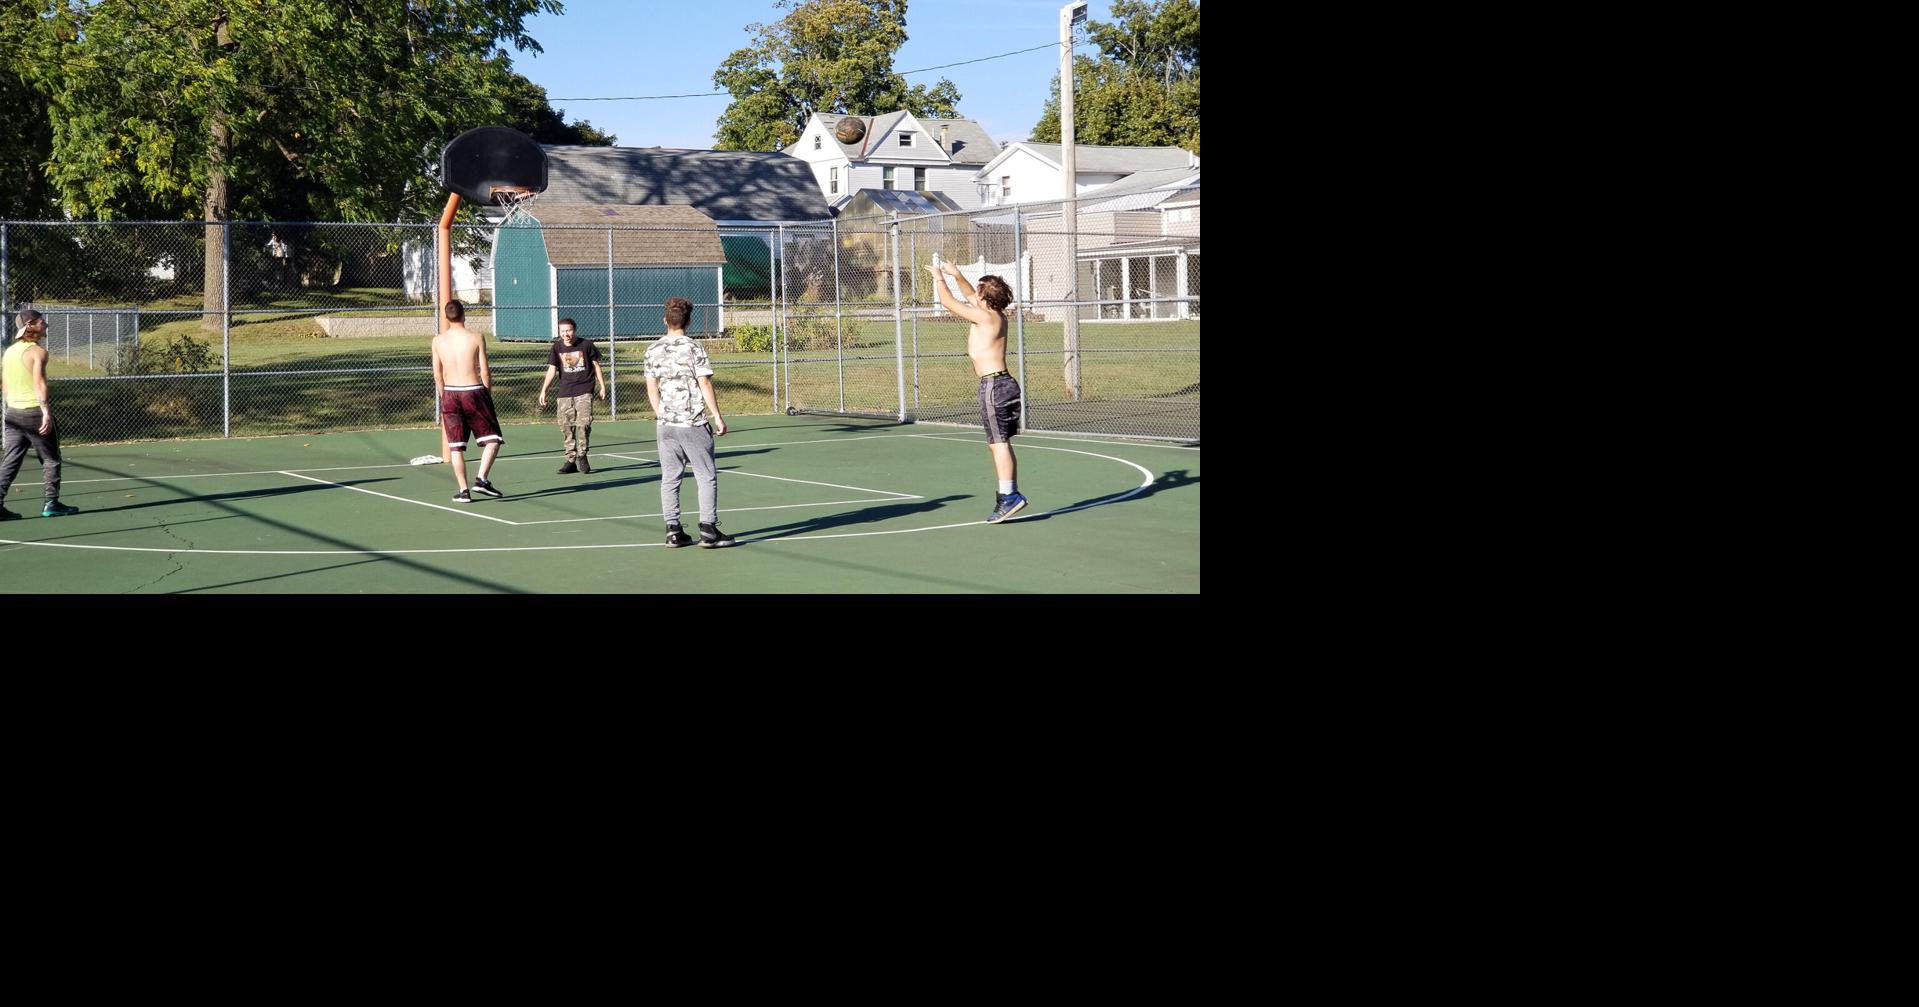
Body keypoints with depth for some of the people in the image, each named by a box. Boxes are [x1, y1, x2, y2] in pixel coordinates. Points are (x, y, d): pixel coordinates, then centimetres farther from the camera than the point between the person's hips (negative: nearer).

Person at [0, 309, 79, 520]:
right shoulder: (38, 351, -10)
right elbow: (39, 384, -19)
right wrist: (46, 412, -22)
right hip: (35, 412, -6)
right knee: (50, 459, 7)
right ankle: (51, 503, 7)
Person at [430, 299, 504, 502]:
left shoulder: (438, 340, 3)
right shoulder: (476, 338, -6)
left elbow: (437, 375, 6)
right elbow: (485, 372, -6)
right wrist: (489, 395, 7)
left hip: (450, 394, 3)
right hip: (473, 392, -3)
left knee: (456, 446, 8)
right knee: (493, 439, 6)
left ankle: (463, 491, 6)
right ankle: (481, 479, -10)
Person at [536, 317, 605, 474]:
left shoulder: (586, 344, -1)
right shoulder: (557, 347, 4)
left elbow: (596, 365, 9)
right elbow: (552, 369, 3)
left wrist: (602, 386, 8)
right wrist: (543, 390, -6)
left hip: (584, 391, -3)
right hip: (564, 393, 3)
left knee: (584, 423, -16)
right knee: (566, 426, 1)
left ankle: (582, 455, 3)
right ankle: (571, 461, 9)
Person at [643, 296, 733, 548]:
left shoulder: (653, 350, 5)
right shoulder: (693, 349, -9)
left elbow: (652, 388, 7)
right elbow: (705, 385, -10)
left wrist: (661, 416, 17)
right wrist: (717, 417, -5)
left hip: (665, 424, 5)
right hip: (693, 423, -5)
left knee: (669, 478, 9)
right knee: (707, 477, 2)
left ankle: (673, 531, 9)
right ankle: (708, 530, -2)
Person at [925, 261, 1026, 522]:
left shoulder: (984, 317, -12)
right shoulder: (998, 315, 12)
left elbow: (948, 302, -5)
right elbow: (970, 297, 31)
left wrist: (938, 277, 9)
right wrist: (957, 276, 26)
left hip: (993, 385, -9)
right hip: (1005, 382, 9)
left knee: (998, 443, -11)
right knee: (1002, 443, 13)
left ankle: (1009, 496, -15)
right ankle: (1011, 494, 15)